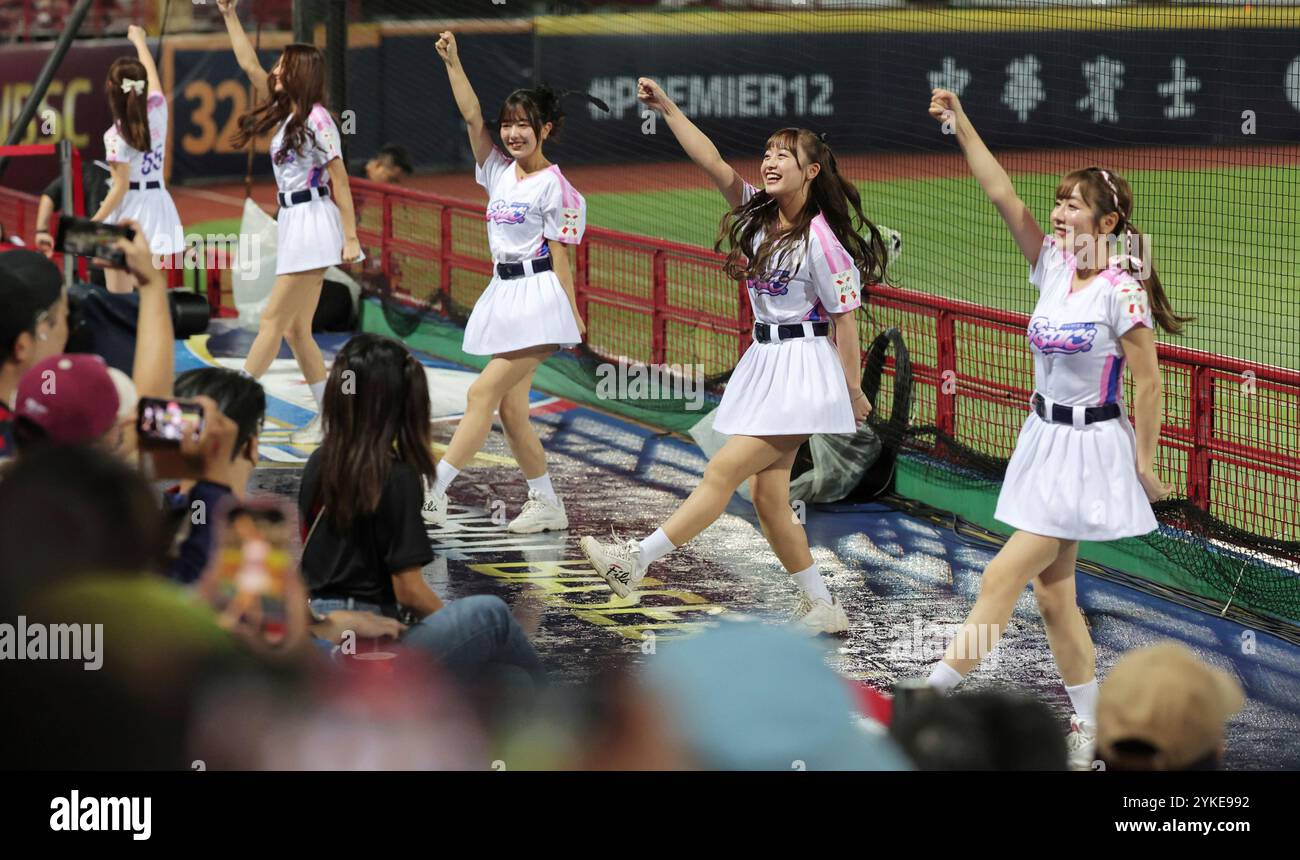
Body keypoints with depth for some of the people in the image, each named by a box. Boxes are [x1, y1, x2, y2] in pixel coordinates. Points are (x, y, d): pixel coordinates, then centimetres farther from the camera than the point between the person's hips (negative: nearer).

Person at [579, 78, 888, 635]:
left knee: (723, 471, -10)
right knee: (768, 495, 7)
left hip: (801, 370, -9)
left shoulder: (820, 239, -14)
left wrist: (854, 391, -7)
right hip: (764, 363, 9)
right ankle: (821, 609, 15)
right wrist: (668, 110, -8)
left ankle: (635, 562, -9)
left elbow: (844, 317, -11)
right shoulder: (757, 212, 6)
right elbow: (713, 164, 0)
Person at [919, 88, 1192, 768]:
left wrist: (1145, 465, -10)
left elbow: (1147, 382, -13)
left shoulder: (1121, 292, -17)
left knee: (1005, 574, -9)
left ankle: (936, 691, -5)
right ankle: (1089, 724, 20)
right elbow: (1003, 195, -2)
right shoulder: (1053, 266, 1)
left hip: (1090, 448, -8)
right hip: (1044, 438, 8)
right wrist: (962, 126, -9)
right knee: (1051, 585, 11)